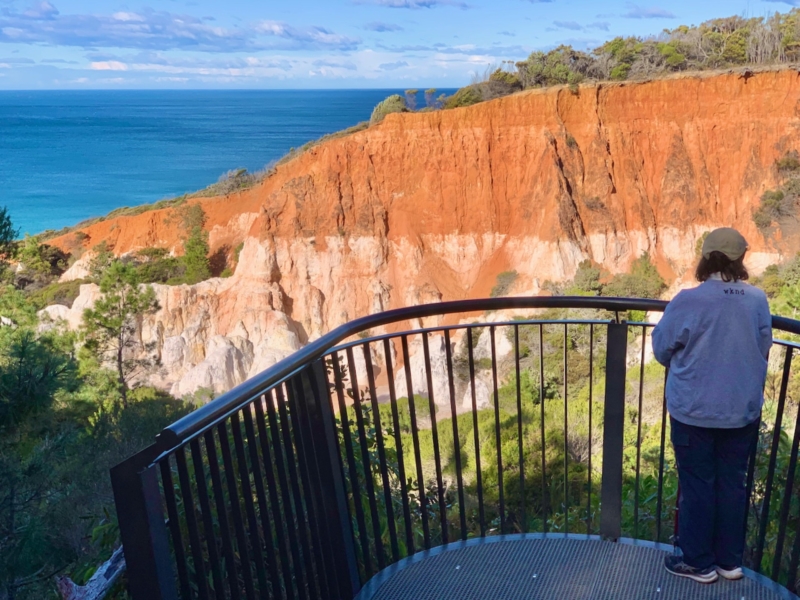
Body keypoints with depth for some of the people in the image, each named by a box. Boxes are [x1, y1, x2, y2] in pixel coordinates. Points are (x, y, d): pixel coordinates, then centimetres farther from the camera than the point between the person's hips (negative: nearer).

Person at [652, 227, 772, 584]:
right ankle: (730, 561, 28)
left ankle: (699, 563, 21)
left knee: (697, 486, 9)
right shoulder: (758, 300, -5)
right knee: (732, 484, 15)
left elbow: (662, 349, -5)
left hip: (695, 411, -4)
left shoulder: (688, 301, -17)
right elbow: (763, 351, 7)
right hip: (742, 411, 4)